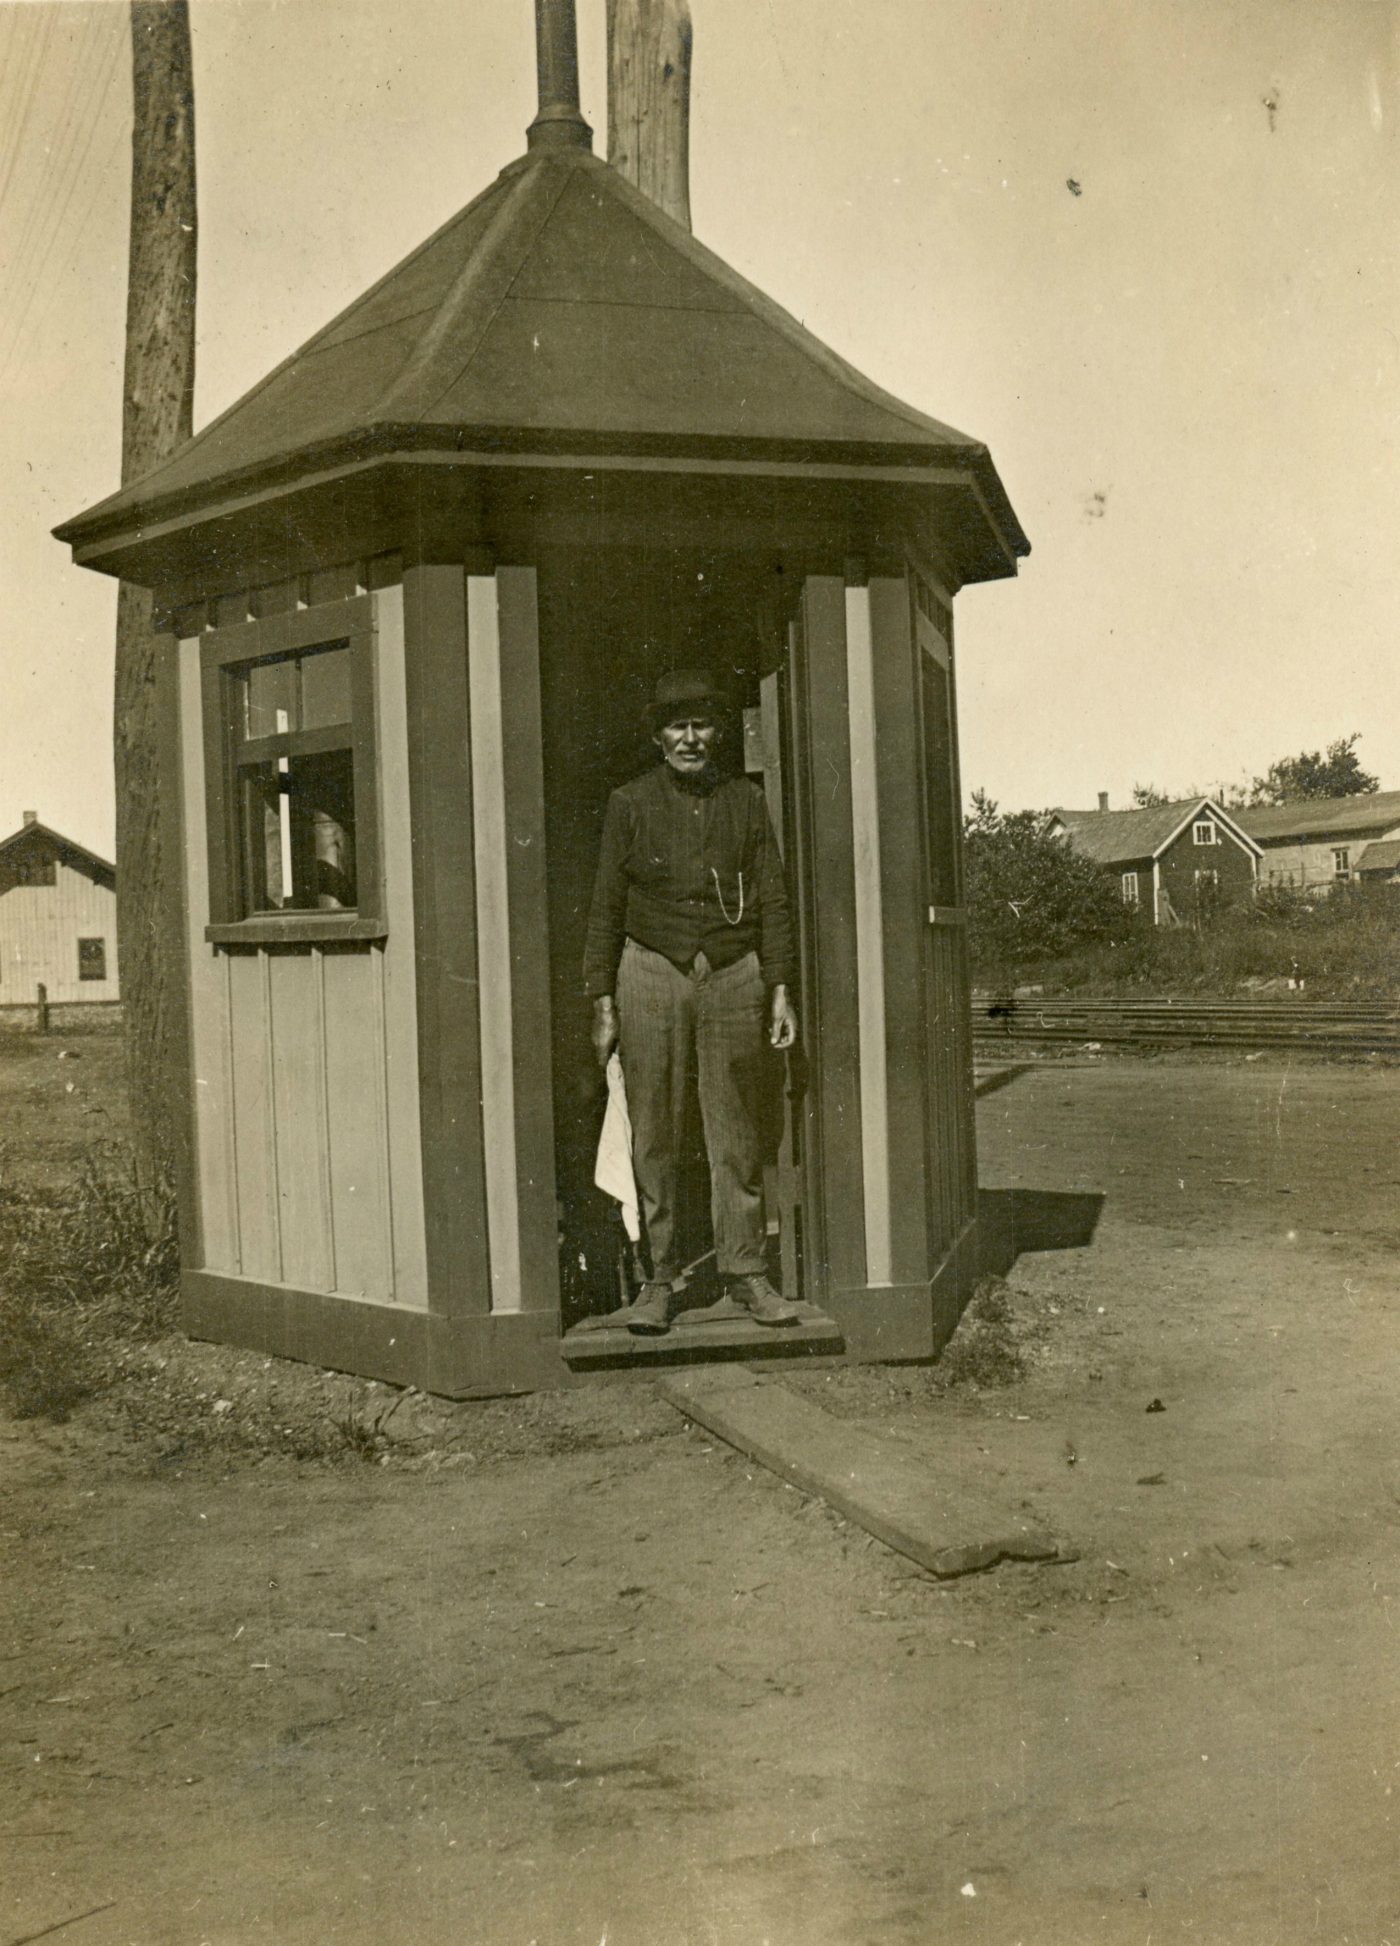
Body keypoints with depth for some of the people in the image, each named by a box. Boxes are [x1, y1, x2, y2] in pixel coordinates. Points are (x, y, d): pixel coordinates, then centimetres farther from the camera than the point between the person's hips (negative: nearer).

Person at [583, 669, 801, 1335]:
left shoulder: (745, 800, 9)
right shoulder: (630, 803, 4)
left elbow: (772, 901, 10)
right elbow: (606, 907, 5)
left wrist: (780, 991, 4)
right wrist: (603, 1003, 1)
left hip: (734, 978, 1)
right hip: (652, 977, -1)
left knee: (737, 1137, 4)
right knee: (654, 1137, 1)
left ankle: (745, 1273, 14)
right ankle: (657, 1279, 10)